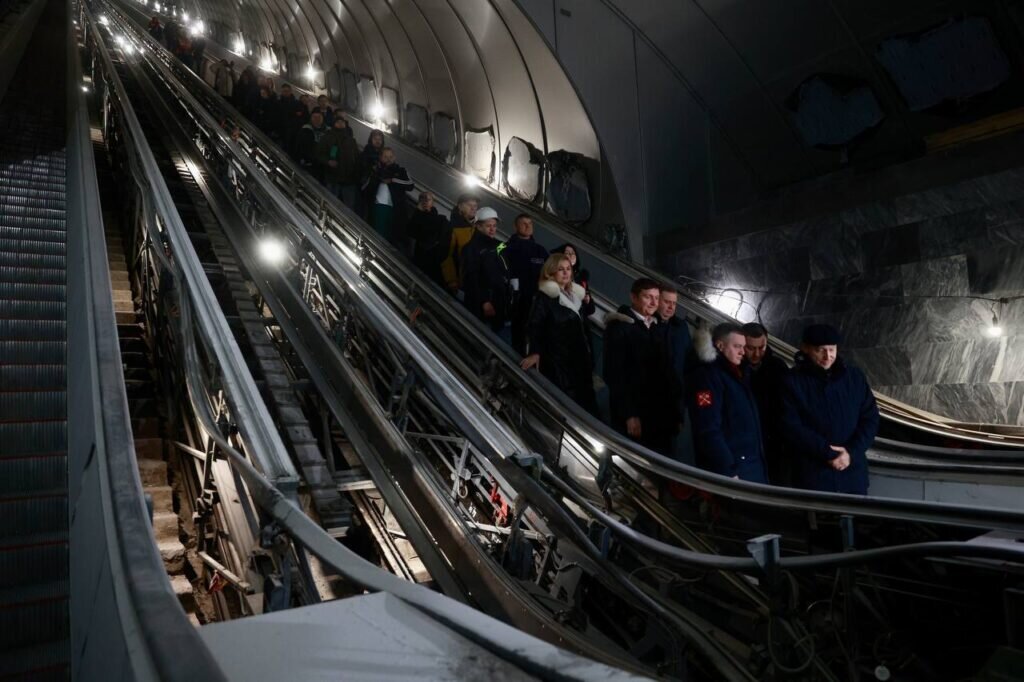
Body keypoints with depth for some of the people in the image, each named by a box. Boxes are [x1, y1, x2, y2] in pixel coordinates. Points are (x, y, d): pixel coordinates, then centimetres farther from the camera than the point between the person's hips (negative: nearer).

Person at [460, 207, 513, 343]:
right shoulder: (472, 248, -7)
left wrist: (509, 296, 13)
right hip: (483, 306, -7)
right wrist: (483, 302, -19)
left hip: (503, 305, 7)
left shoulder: (499, 246, 15)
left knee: (505, 345, 7)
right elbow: (471, 279, -14)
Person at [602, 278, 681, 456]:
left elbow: (665, 371, 14)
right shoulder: (619, 327, -5)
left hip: (660, 414, 6)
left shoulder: (656, 329, 17)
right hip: (634, 414, -6)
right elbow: (614, 374, -12)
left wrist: (674, 411, 7)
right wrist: (628, 415, -17)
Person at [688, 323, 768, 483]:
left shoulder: (742, 373, 17)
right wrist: (728, 471, -21)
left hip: (755, 468, 8)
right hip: (730, 470, -8)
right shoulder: (708, 377, -9)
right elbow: (709, 431, -18)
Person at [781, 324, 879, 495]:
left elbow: (870, 419, 4)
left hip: (853, 471, 3)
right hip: (813, 474, -3)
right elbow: (792, 427, -10)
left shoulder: (854, 376, 4)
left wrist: (852, 452, -9)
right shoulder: (793, 382, -6)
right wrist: (826, 452, -16)